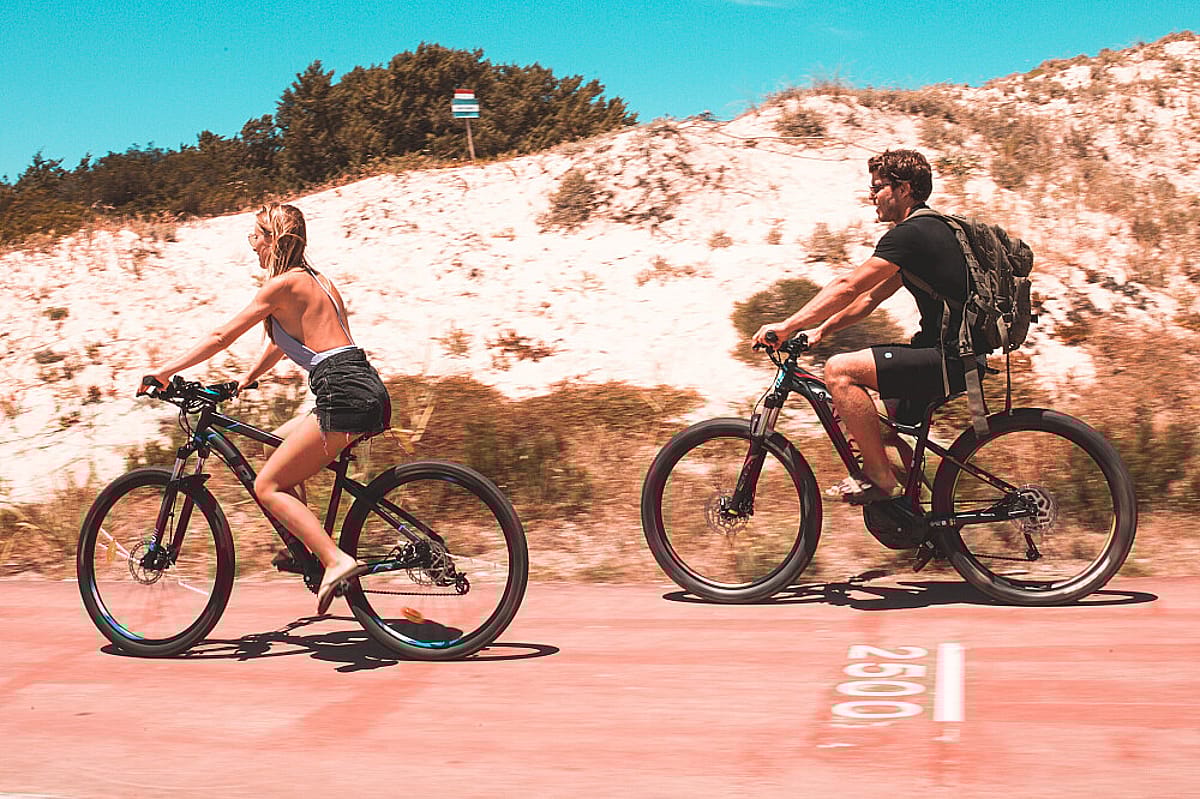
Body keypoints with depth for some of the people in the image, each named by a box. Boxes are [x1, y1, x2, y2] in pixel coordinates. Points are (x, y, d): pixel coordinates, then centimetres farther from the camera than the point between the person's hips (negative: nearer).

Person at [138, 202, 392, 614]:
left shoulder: (283, 284, -5)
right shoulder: (317, 281, 22)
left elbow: (221, 337, -2)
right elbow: (282, 341, 33)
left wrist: (165, 371, 4)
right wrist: (245, 378, 29)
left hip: (344, 395, -9)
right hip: (367, 391, 9)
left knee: (267, 486, -3)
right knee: (276, 446, 25)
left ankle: (337, 560, -16)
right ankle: (306, 547, 21)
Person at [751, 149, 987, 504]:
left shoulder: (911, 233, -13)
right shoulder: (928, 229, 20)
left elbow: (847, 288, -18)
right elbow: (870, 297, 22)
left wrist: (787, 326, -13)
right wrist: (820, 330, 15)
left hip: (952, 358, -11)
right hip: (958, 353, 11)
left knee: (840, 370, -17)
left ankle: (879, 477, -11)